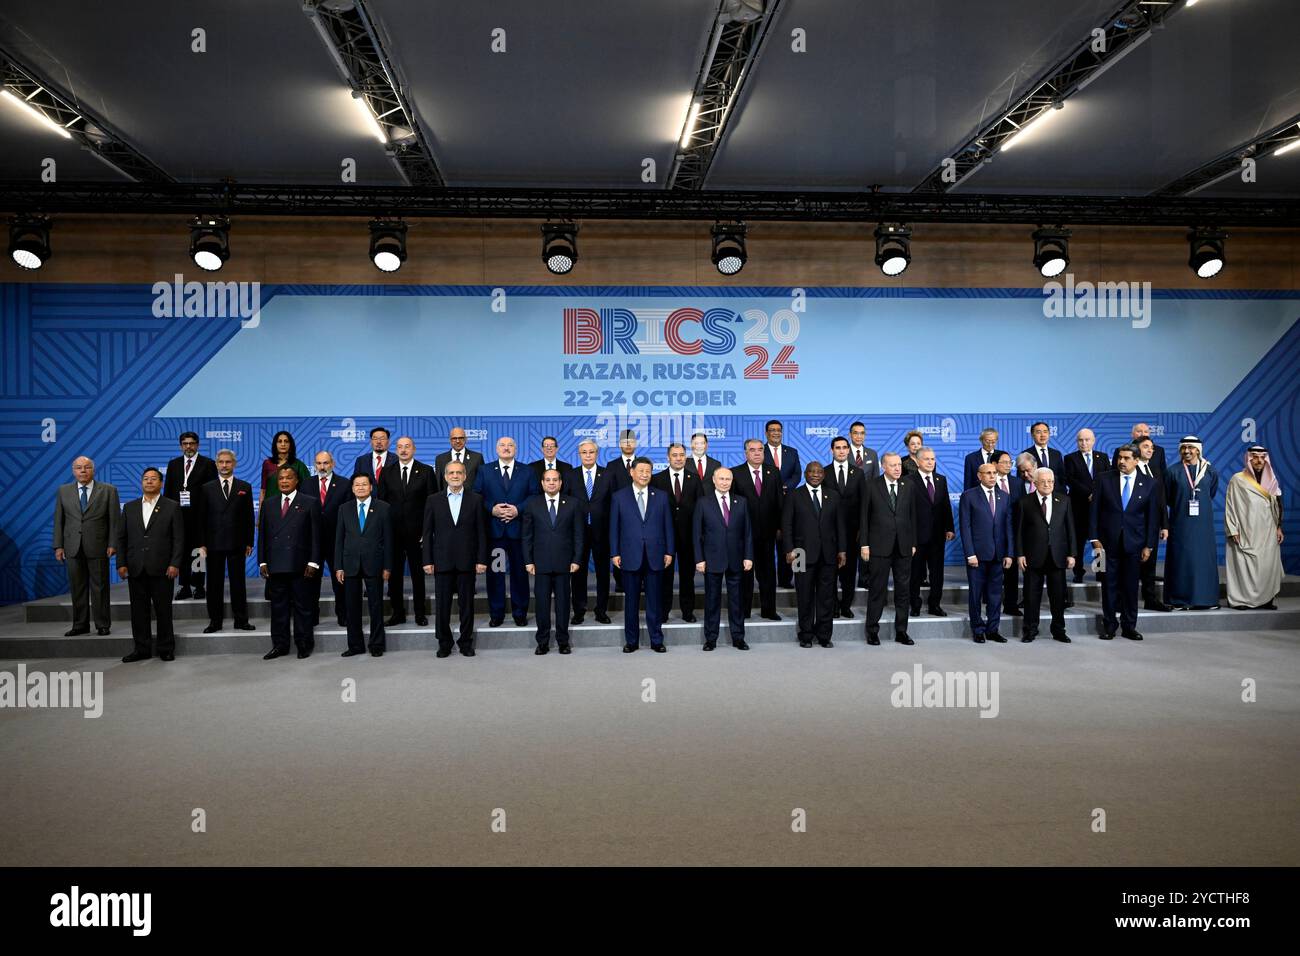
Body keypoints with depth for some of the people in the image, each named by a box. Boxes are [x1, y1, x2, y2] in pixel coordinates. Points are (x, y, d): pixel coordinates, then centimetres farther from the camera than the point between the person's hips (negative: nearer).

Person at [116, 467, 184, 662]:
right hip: (136, 569, 3)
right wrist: (121, 564, 1)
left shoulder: (172, 507, 2)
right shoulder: (130, 507, 12)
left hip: (162, 569, -3)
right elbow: (121, 538, 11)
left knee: (164, 610, 2)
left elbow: (178, 538, -2)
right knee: (139, 610, 7)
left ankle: (166, 649, 11)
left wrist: (175, 564, -10)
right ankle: (142, 649, 15)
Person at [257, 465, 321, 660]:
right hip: (275, 565, 4)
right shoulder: (269, 503, 13)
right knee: (278, 607, 7)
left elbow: (315, 535, -1)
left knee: (302, 606, 3)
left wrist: (313, 562, -8)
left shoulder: (310, 503, 2)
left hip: (300, 564, -3)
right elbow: (263, 534, 13)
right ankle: (280, 645, 15)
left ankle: (304, 644, 12)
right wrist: (262, 561, 5)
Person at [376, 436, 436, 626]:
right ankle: (398, 613, 15)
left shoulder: (426, 471, 2)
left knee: (418, 573, 4)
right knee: (394, 573, 6)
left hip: (417, 531, -2)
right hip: (393, 532, 2)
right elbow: (380, 502, 8)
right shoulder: (387, 472, 8)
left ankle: (420, 613, 14)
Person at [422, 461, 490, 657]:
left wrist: (482, 560, -3)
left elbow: (481, 532, 2)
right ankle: (444, 644, 17)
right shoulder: (433, 500, 6)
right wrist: (427, 561, -1)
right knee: (442, 605, 5)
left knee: (467, 604, 5)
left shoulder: (476, 499, 4)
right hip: (442, 561, 1)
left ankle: (466, 643, 16)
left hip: (466, 561, -1)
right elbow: (428, 533, 5)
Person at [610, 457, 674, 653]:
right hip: (630, 556, -1)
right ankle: (631, 641, 15)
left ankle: (656, 640, 13)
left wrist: (669, 552, 3)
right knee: (631, 601, 6)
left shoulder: (661, 497, 8)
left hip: (654, 557, 1)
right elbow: (614, 527, 4)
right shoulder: (619, 497, 4)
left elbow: (667, 525, 8)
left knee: (654, 601, 5)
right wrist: (614, 553, -2)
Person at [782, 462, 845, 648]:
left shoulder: (833, 496, 13)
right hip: (804, 554, -2)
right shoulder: (793, 496, 4)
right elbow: (786, 525, 0)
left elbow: (839, 524, 11)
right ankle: (806, 635, 12)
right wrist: (789, 550, -8)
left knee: (827, 596, 5)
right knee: (805, 597, 3)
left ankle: (824, 635, 14)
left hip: (828, 554, 3)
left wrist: (841, 550, 5)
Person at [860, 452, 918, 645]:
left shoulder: (908, 486, 8)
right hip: (879, 546, -3)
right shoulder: (872, 486, -1)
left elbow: (912, 516, 10)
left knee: (904, 589, 7)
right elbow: (864, 517, -1)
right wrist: (864, 544, -5)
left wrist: (913, 543, 6)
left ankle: (901, 631, 17)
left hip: (903, 547, 3)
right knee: (877, 589, 2)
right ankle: (872, 631, 11)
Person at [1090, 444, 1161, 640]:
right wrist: (1095, 538, -4)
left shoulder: (1149, 484, 3)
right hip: (1108, 541, 0)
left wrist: (1149, 545, 0)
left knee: (1131, 586, 6)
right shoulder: (1104, 479, 1)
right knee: (1109, 585, 4)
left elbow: (1153, 516, 4)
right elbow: (1094, 509, 1)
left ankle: (1129, 626, 17)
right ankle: (1109, 626, 14)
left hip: (1134, 542, 1)